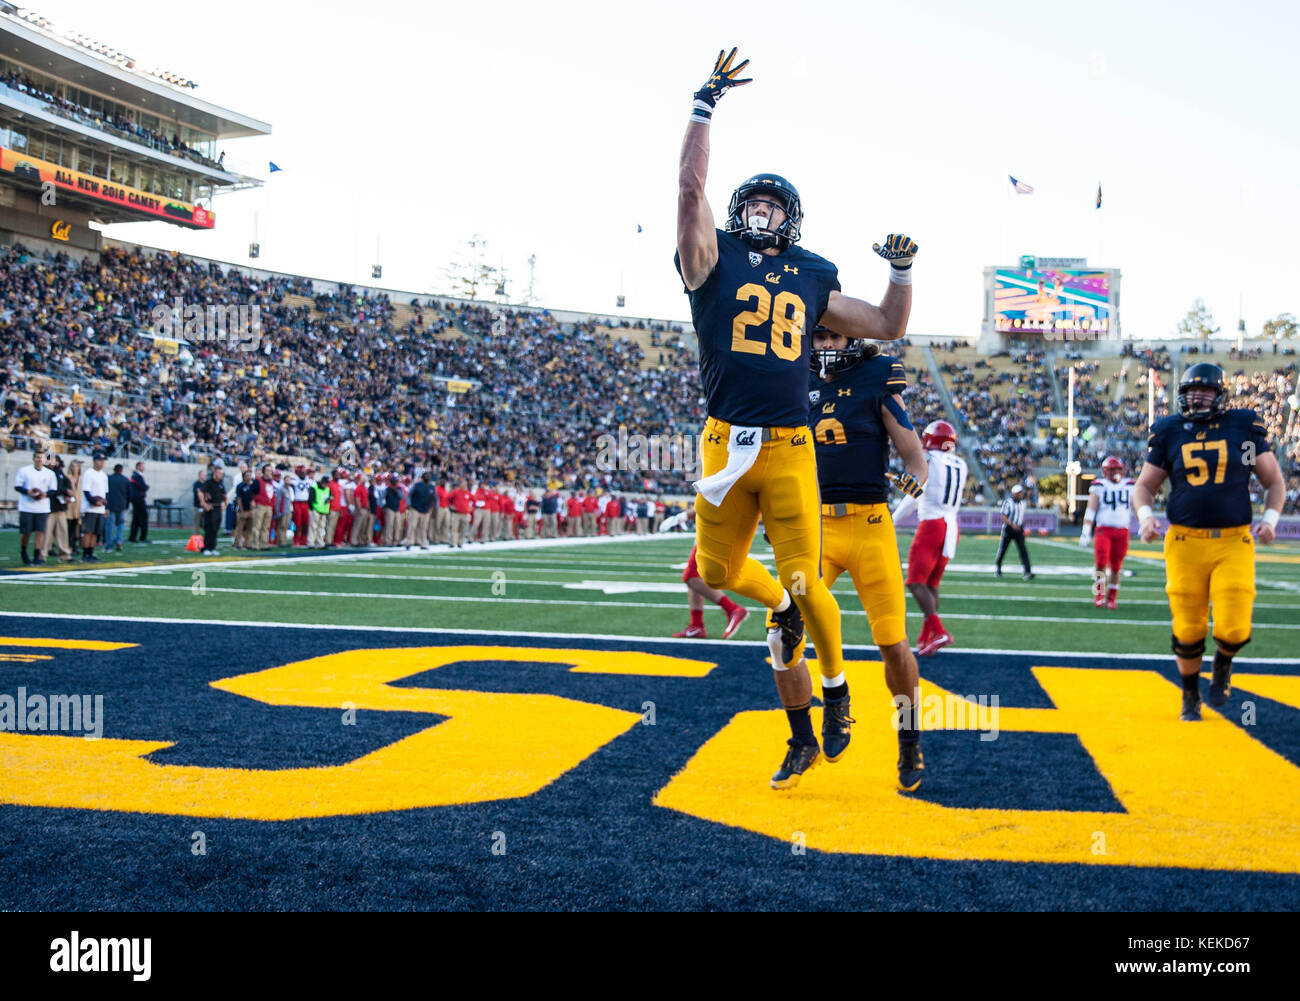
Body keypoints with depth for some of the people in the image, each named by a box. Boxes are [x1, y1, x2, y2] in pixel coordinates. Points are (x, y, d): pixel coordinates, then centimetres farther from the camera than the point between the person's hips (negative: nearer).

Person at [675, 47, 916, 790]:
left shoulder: (811, 281, 13)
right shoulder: (714, 259, 6)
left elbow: (888, 327, 20)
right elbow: (691, 186, -7)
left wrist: (903, 270, 7)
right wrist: (706, 105, -8)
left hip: (791, 449, 0)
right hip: (728, 445, 0)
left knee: (804, 583, 0)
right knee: (718, 569, 10)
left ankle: (834, 682, 24)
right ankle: (780, 605, 43)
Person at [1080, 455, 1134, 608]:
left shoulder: (1129, 486, 12)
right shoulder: (1099, 486, 3)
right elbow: (1091, 510, -1)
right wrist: (1086, 531, -9)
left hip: (1122, 532, 3)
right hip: (1104, 530, -3)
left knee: (1116, 567, 6)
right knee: (1100, 562, -15)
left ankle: (1112, 597, 15)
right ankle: (1099, 593, 0)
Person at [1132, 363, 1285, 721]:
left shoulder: (1245, 427, 5)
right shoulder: (1169, 432, 6)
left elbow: (1274, 481, 11)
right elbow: (1144, 485, 13)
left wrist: (1270, 518, -6)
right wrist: (1145, 515, -7)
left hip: (1234, 544, -1)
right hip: (1185, 543, 1)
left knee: (1233, 629, -10)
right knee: (1188, 630, 3)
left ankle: (1222, 664, 26)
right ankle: (1190, 696, 28)